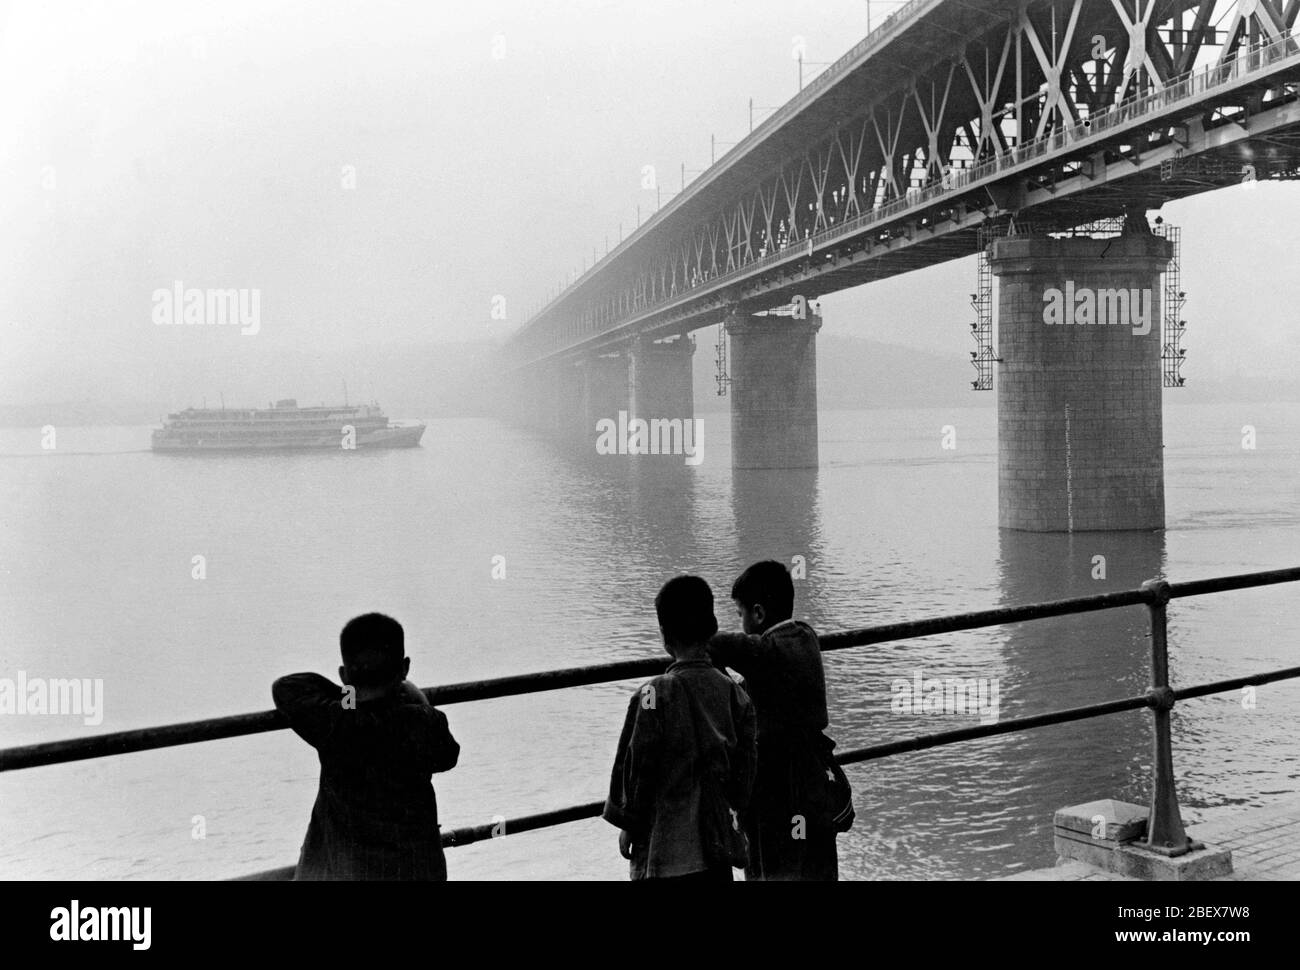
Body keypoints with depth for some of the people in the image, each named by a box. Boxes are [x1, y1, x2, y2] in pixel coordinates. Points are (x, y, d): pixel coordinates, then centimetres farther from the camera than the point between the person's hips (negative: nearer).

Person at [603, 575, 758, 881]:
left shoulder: (654, 695, -15)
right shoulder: (734, 692, 0)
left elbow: (634, 768, -10)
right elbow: (745, 769, 5)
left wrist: (628, 826, 4)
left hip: (665, 849, -5)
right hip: (718, 841, 5)